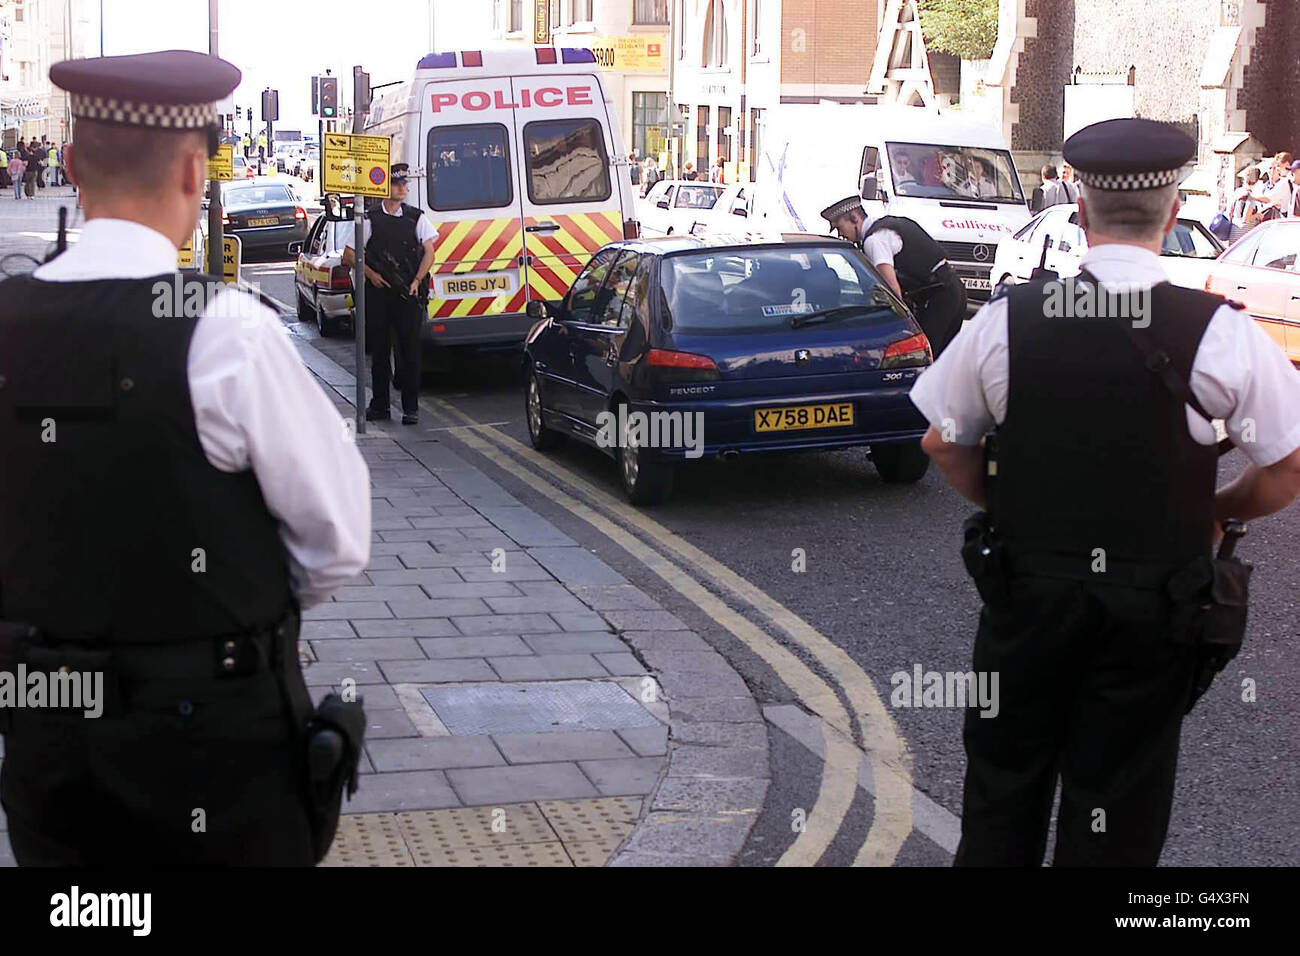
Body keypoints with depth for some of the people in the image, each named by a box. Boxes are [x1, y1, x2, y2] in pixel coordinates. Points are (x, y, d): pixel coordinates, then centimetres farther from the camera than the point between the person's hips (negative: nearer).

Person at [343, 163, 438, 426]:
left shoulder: (416, 217, 7)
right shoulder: (370, 219, 4)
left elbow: (429, 252, 6)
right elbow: (349, 255, 8)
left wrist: (417, 281, -7)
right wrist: (370, 273, -5)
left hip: (409, 295, 0)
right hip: (378, 293, 0)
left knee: (410, 350, -2)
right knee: (379, 350, 5)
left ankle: (411, 407, 2)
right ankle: (379, 406, 13)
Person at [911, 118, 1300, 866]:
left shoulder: (1007, 319, -7)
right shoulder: (1221, 333, -13)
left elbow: (943, 443, 3)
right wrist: (1215, 512, 12)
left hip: (1025, 589, 2)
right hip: (1153, 612, -1)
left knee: (1003, 786, 17)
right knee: (1116, 818, 10)